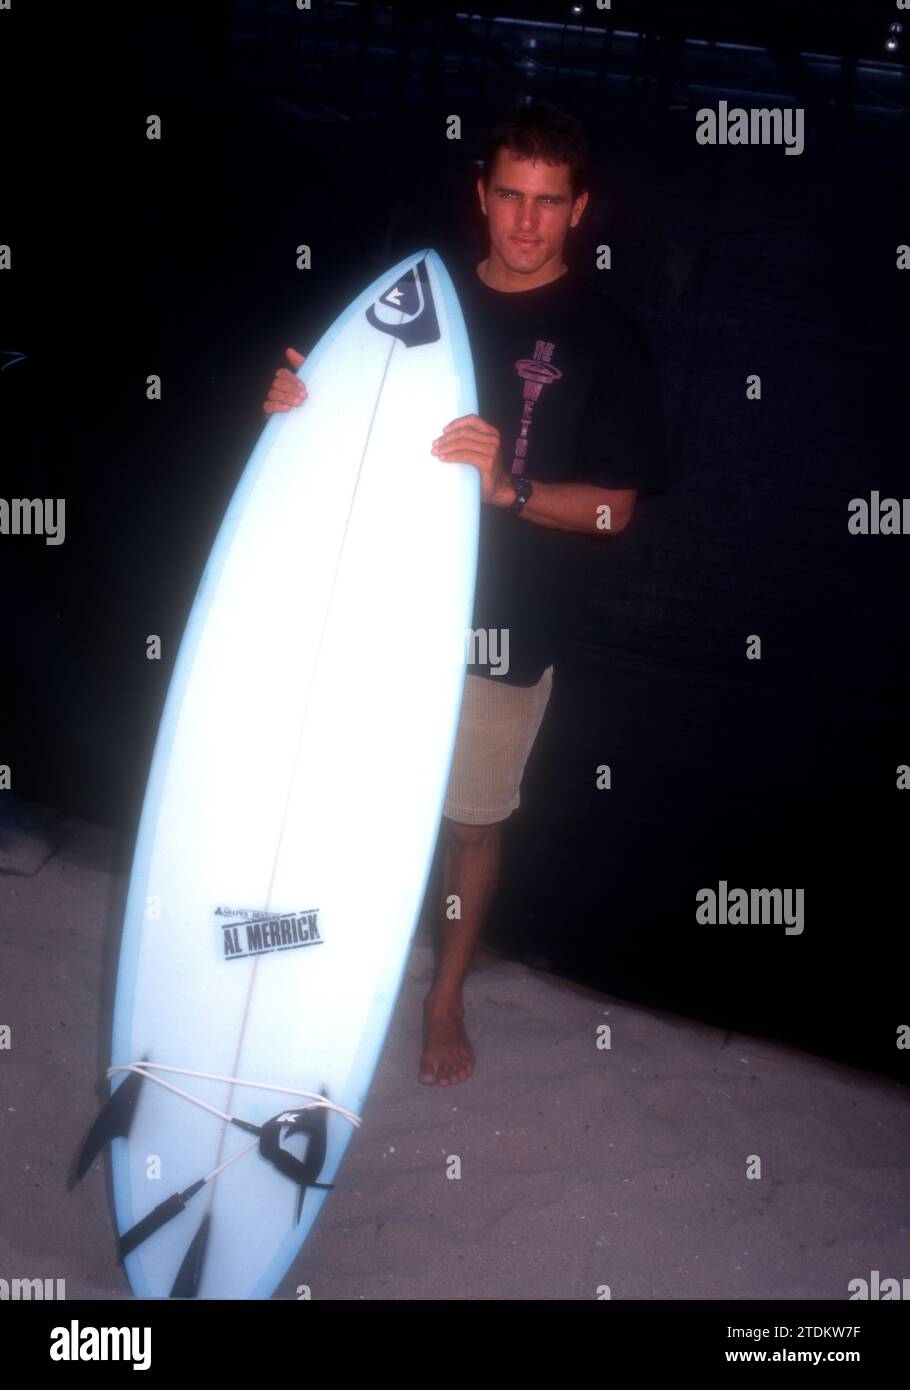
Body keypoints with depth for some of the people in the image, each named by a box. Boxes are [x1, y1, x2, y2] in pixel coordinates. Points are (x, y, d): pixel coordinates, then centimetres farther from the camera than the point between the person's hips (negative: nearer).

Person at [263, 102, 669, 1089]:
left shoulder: (604, 338, -5)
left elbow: (612, 509, -9)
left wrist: (506, 487, -26)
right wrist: (296, 401, -7)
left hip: (500, 630, -3)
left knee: (473, 818, 10)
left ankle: (446, 997, 32)